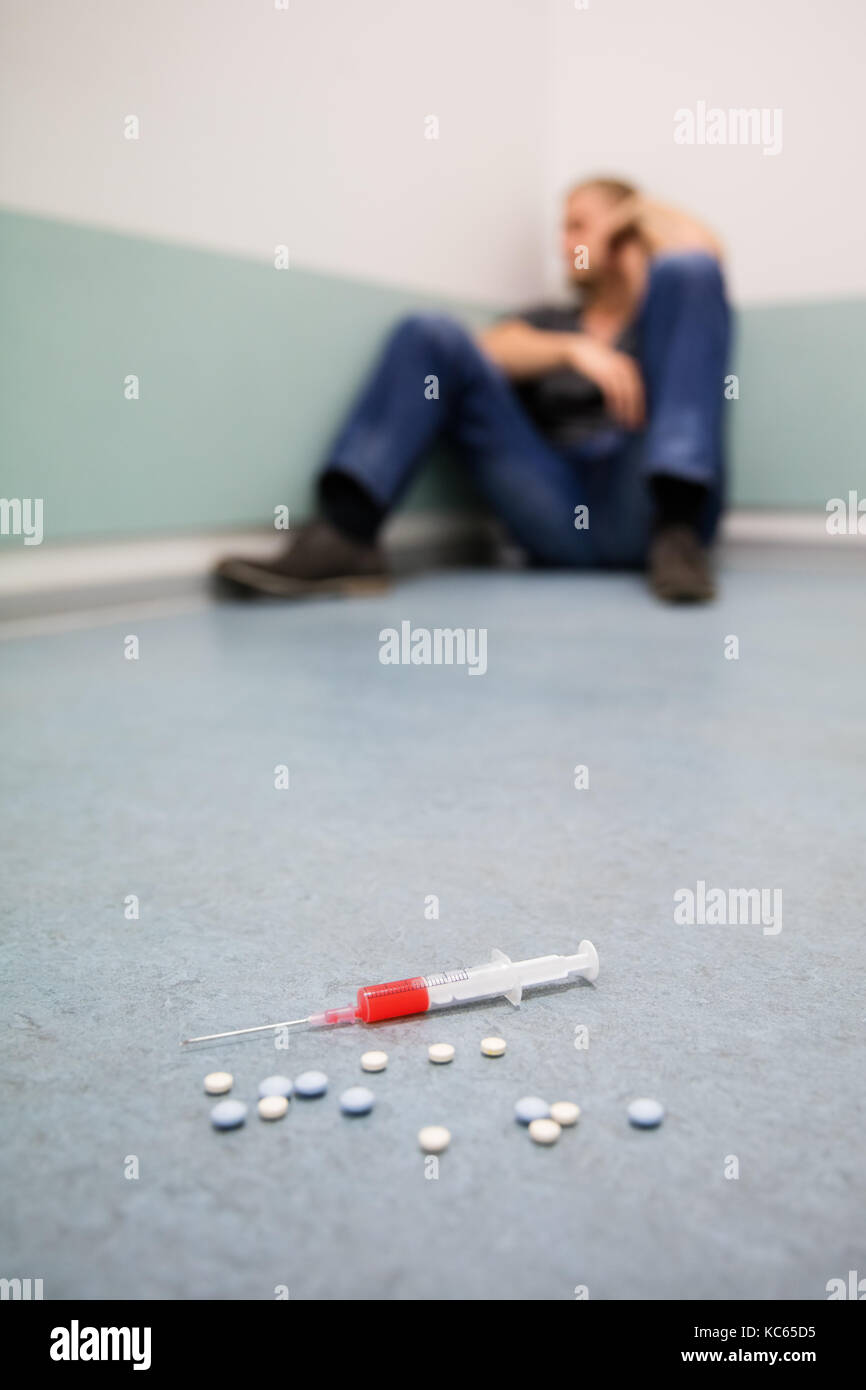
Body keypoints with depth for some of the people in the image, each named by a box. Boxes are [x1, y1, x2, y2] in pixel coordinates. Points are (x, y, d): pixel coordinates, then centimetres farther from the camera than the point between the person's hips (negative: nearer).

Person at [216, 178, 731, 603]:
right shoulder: (548, 322, 30)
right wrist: (573, 349, -11)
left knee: (687, 270, -11)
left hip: (647, 506, -1)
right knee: (431, 333, -7)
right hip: (560, 516, 2)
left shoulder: (665, 312, 26)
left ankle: (676, 528, -29)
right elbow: (491, 351, 6)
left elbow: (703, 255, 2)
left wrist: (643, 209, 21)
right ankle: (345, 536, -30)